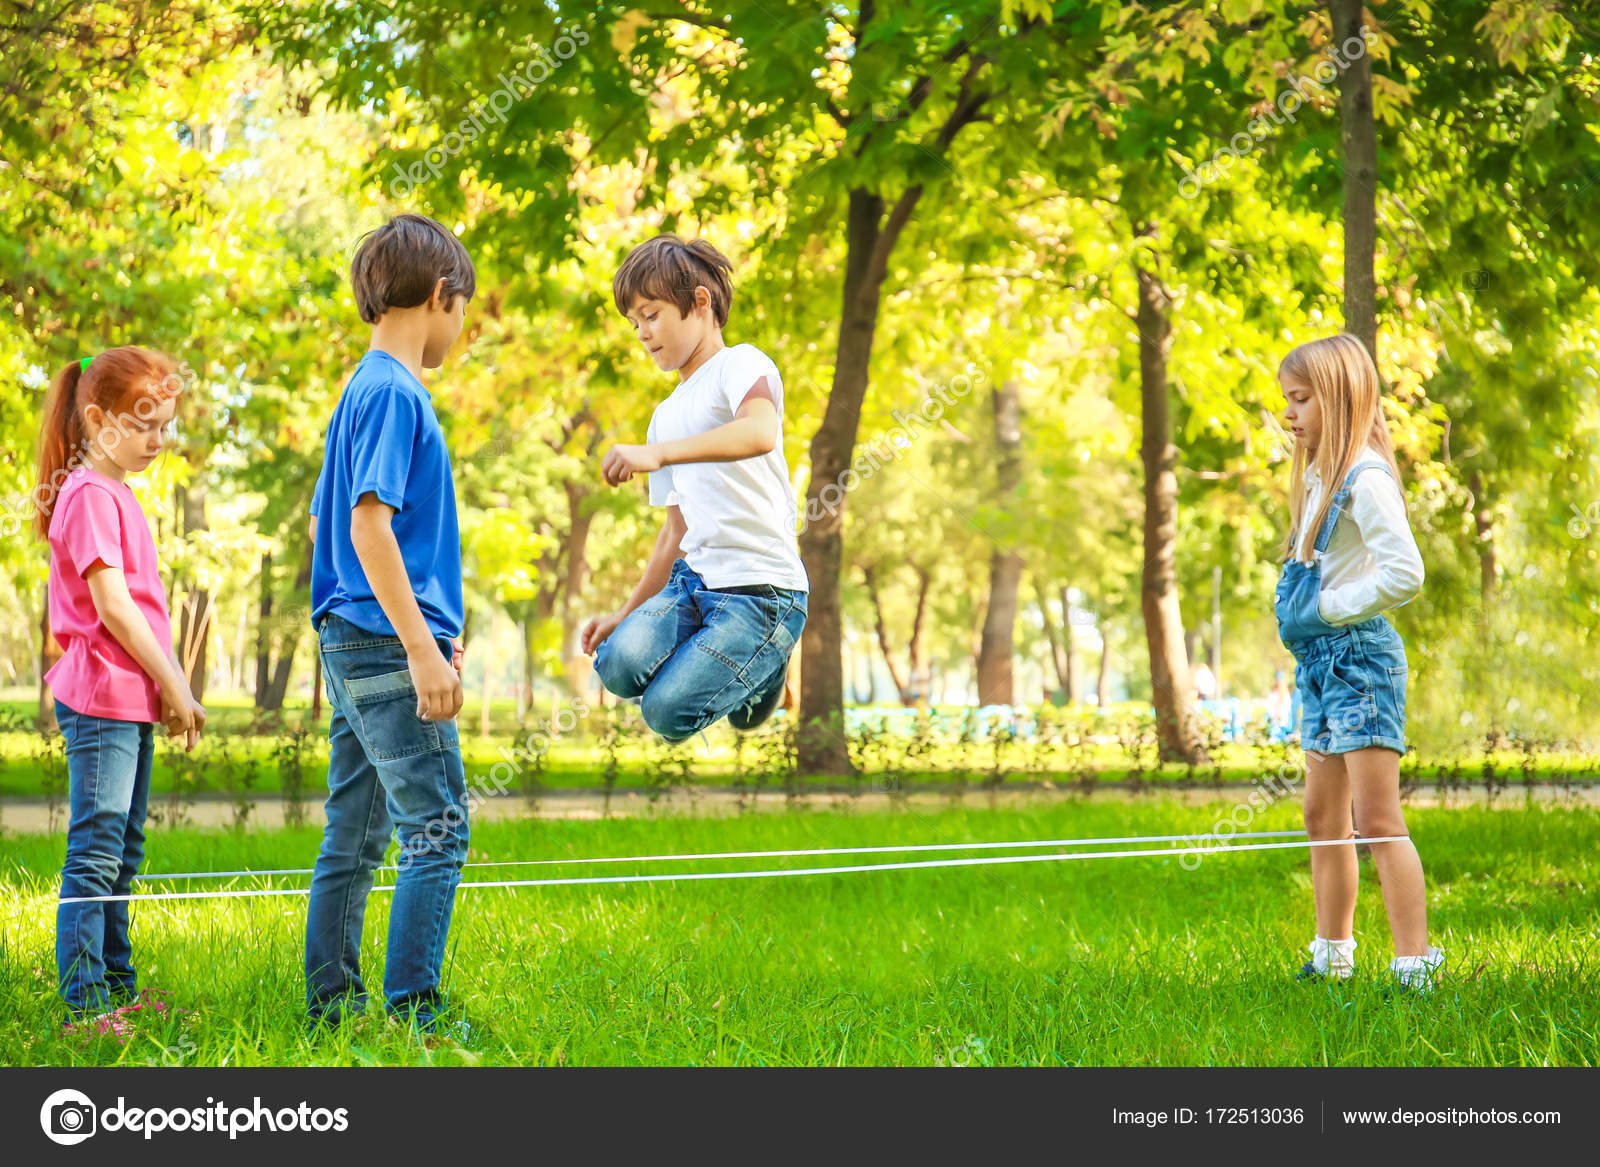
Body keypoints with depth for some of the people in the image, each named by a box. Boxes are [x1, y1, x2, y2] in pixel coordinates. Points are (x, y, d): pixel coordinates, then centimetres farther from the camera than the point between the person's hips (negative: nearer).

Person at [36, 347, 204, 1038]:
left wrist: (172, 684, 13)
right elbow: (111, 606, -17)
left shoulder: (116, 493, 18)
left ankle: (117, 988, 23)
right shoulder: (89, 495, -12)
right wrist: (174, 686, -11)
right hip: (103, 697, -10)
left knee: (121, 853, 15)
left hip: (131, 701, 10)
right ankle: (84, 1006, -11)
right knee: (96, 852, -10)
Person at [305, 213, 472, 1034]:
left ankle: (331, 1010, 16)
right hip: (388, 646, -10)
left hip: (352, 645, 10)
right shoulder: (394, 393, -12)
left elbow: (325, 524, 22)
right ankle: (411, 1014, -8)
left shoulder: (365, 390, 17)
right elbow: (369, 523, -20)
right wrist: (424, 651, -22)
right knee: (437, 830, -8)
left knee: (355, 837, 12)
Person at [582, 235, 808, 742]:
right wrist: (627, 613, 19)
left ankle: (763, 669, 8)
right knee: (620, 664, -22)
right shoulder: (666, 416, 25)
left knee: (668, 711, -21)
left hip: (764, 589, -7)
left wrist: (657, 453, -36)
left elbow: (760, 433, -27)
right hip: (693, 580, 7)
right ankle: (747, 664, 5)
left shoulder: (742, 364, -2)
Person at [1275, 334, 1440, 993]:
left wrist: (1333, 607, -16)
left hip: (1358, 652, -10)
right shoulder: (1317, 475, 14)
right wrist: (1301, 607, 9)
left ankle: (1416, 965, -11)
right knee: (1324, 817, 14)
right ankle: (1332, 958, 24)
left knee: (1377, 820, -12)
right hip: (1319, 659, 10)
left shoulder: (1364, 479, -15)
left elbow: (1405, 574, -25)